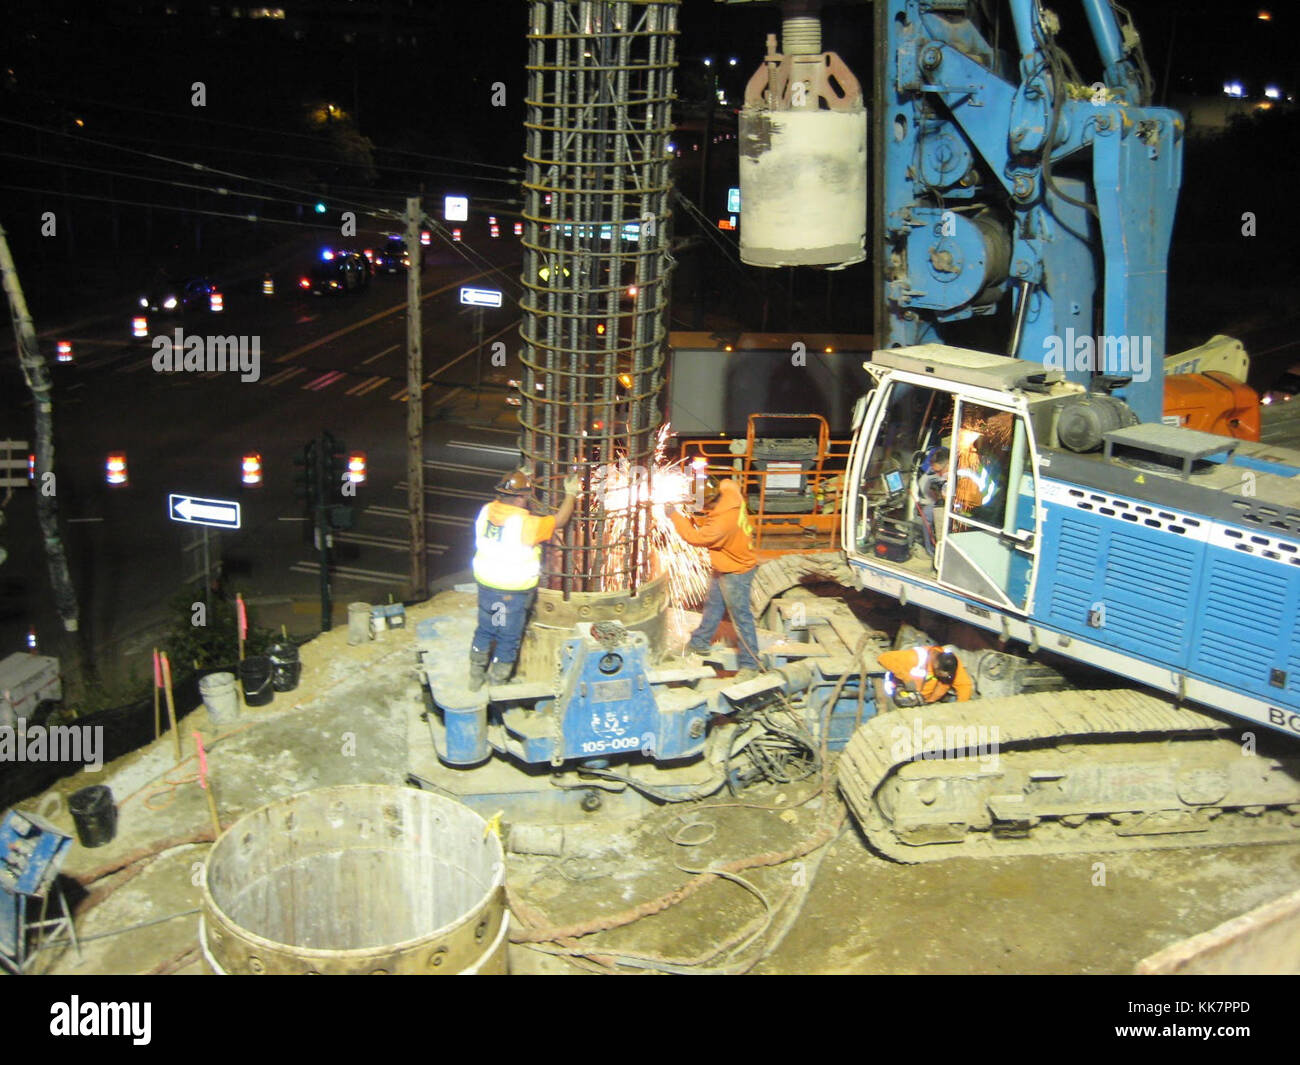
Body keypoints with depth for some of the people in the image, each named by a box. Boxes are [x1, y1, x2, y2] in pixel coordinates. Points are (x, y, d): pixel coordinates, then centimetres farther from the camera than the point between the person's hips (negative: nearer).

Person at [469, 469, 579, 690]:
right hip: (513, 592, -6)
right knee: (508, 639, 13)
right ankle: (497, 685, 26)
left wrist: (523, 480, 22)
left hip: (486, 585, 6)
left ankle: (475, 679, 37)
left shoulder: (487, 511, -7)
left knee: (484, 631, 24)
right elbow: (559, 521, -16)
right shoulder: (525, 524, -26)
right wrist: (571, 494, -3)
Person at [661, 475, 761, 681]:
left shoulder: (722, 523, -38)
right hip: (723, 568, 9)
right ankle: (699, 643, 42)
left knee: (741, 617, 0)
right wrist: (694, 517, -8)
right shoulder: (728, 490, -18)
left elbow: (695, 537, -22)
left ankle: (749, 665, 9)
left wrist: (675, 516, -14)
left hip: (736, 573, -9)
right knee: (712, 606, 24)